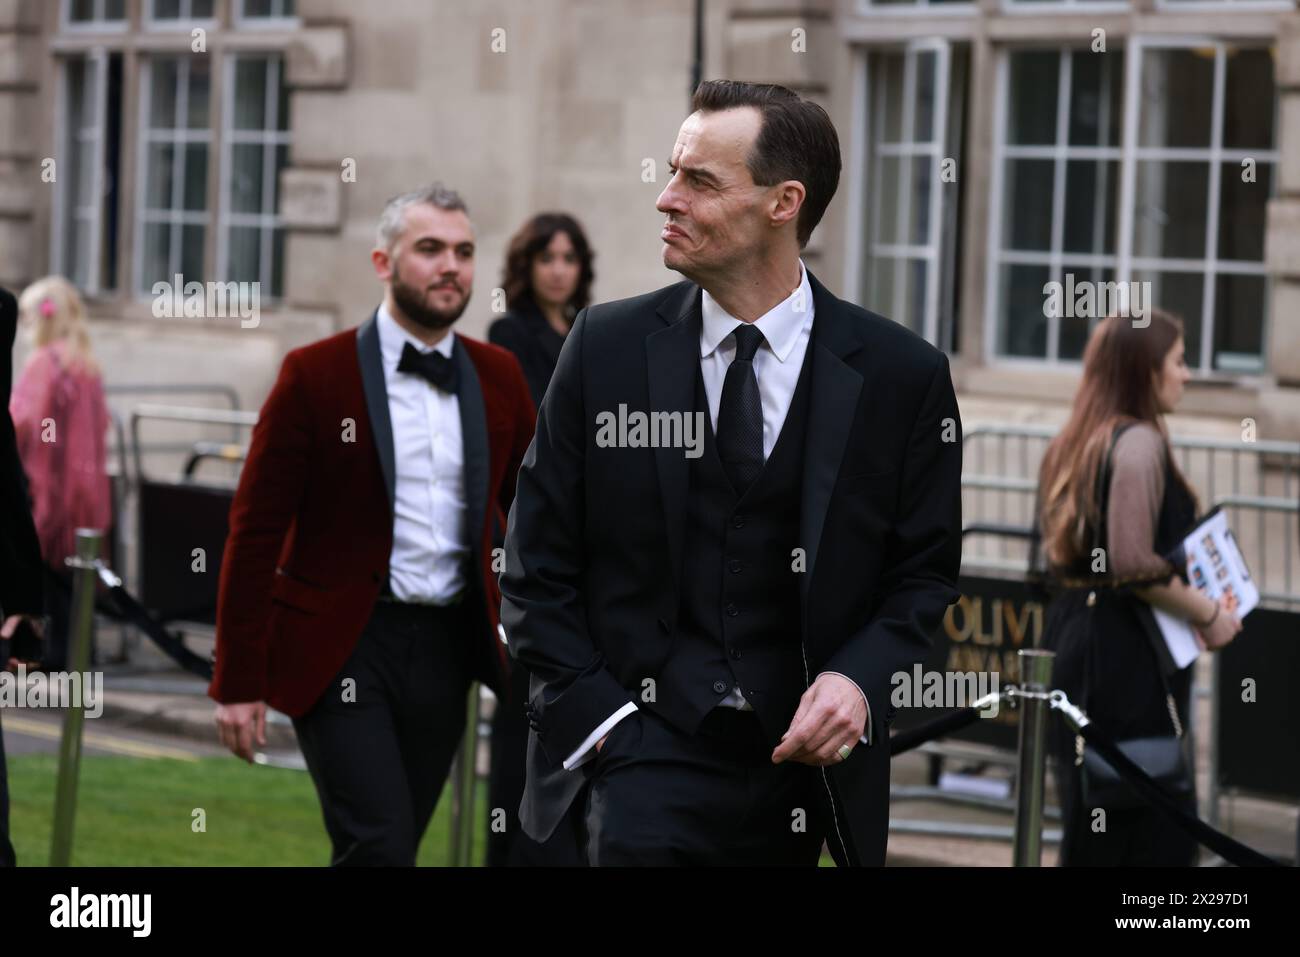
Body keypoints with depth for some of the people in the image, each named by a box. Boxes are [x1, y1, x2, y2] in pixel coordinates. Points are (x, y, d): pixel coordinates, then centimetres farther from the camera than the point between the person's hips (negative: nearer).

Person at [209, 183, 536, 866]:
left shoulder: (499, 378, 8)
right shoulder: (317, 374, -5)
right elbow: (255, 532, -4)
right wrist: (239, 681, -8)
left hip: (446, 648, 4)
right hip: (342, 648, -4)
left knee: (386, 850, 9)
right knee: (380, 848, -15)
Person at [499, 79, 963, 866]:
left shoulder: (900, 376, 0)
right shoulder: (609, 349, 2)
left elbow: (927, 572, 7)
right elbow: (539, 566, 5)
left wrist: (859, 679, -11)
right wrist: (594, 716, -5)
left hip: (802, 758, 1)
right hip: (647, 749, -1)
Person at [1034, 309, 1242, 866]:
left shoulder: (1074, 445, 15)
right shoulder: (1138, 442, -13)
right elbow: (1134, 564, -22)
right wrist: (1209, 617, -9)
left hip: (1071, 642, 10)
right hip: (1127, 653, -10)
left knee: (1088, 832, 12)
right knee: (1161, 835, -7)